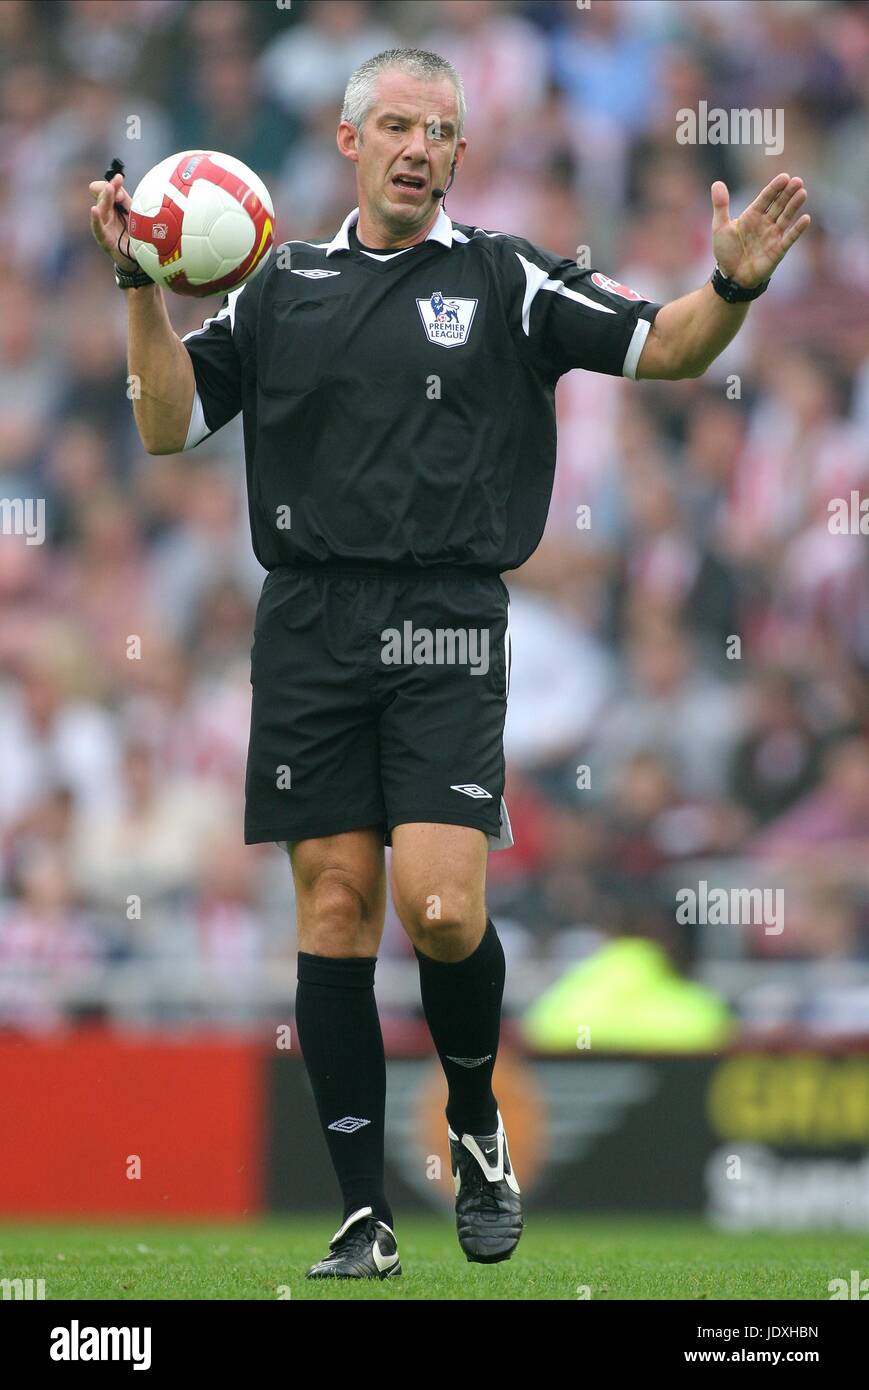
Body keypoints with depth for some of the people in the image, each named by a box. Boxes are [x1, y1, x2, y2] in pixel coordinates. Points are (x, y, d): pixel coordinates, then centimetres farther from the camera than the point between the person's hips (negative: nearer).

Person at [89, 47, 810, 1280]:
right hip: (311, 626, 2)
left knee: (441, 907, -15)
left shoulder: (501, 280, 5)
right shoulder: (282, 288, 11)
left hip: (447, 626, -2)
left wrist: (735, 285, -17)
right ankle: (364, 1215, 6)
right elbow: (168, 425, 12)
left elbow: (664, 346, 2)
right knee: (335, 907, 1)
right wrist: (142, 287, 0)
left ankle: (477, 1123, 13)